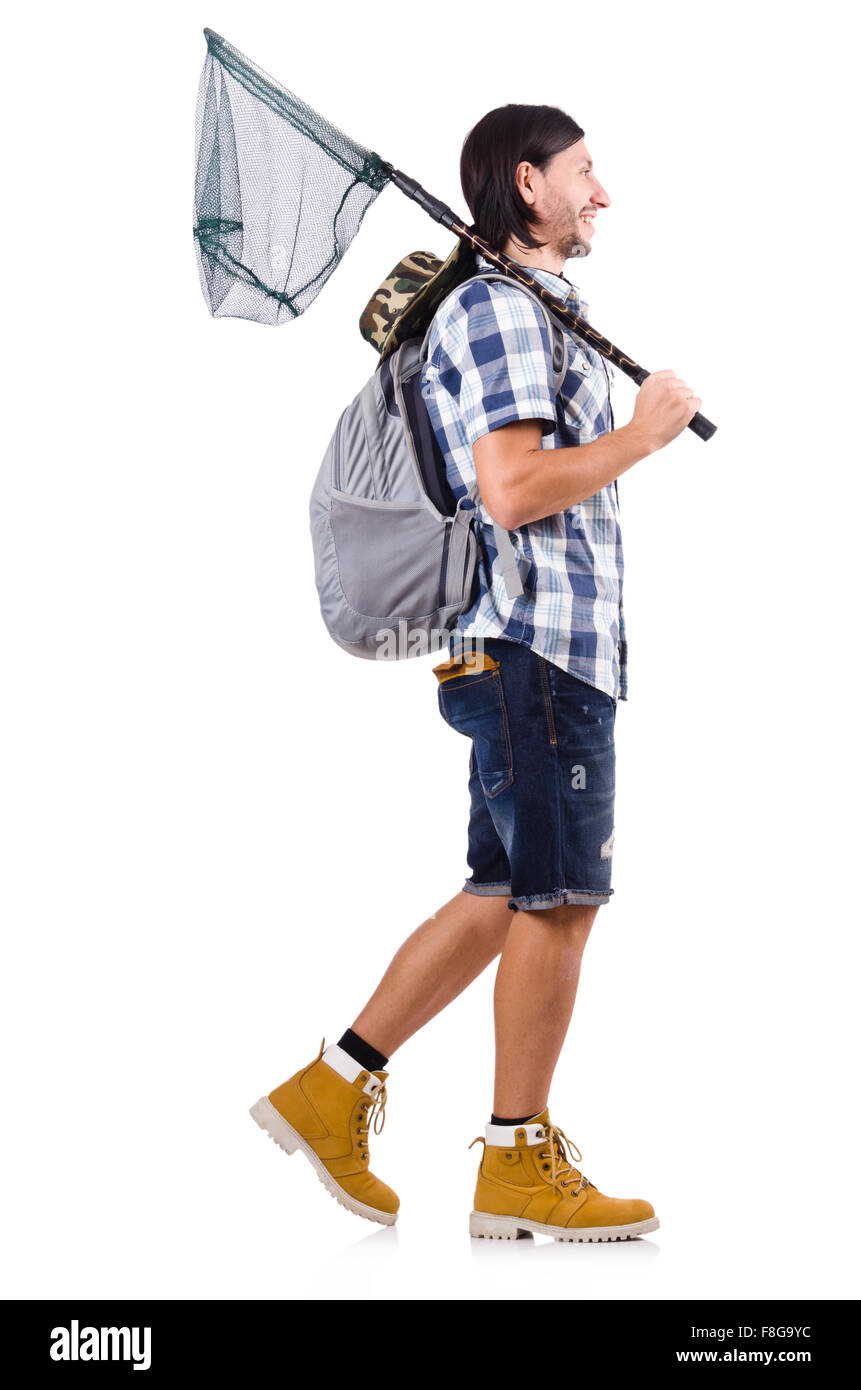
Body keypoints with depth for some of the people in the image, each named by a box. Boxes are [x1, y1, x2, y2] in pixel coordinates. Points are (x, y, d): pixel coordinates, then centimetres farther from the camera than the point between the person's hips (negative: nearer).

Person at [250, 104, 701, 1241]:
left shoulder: (531, 311, 23)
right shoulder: (502, 307, -10)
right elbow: (514, 490, -20)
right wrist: (644, 434, -11)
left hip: (548, 647, 10)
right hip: (536, 645, -10)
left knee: (506, 897, 12)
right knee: (557, 900, -4)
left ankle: (333, 1090, 14)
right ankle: (520, 1165, 6)